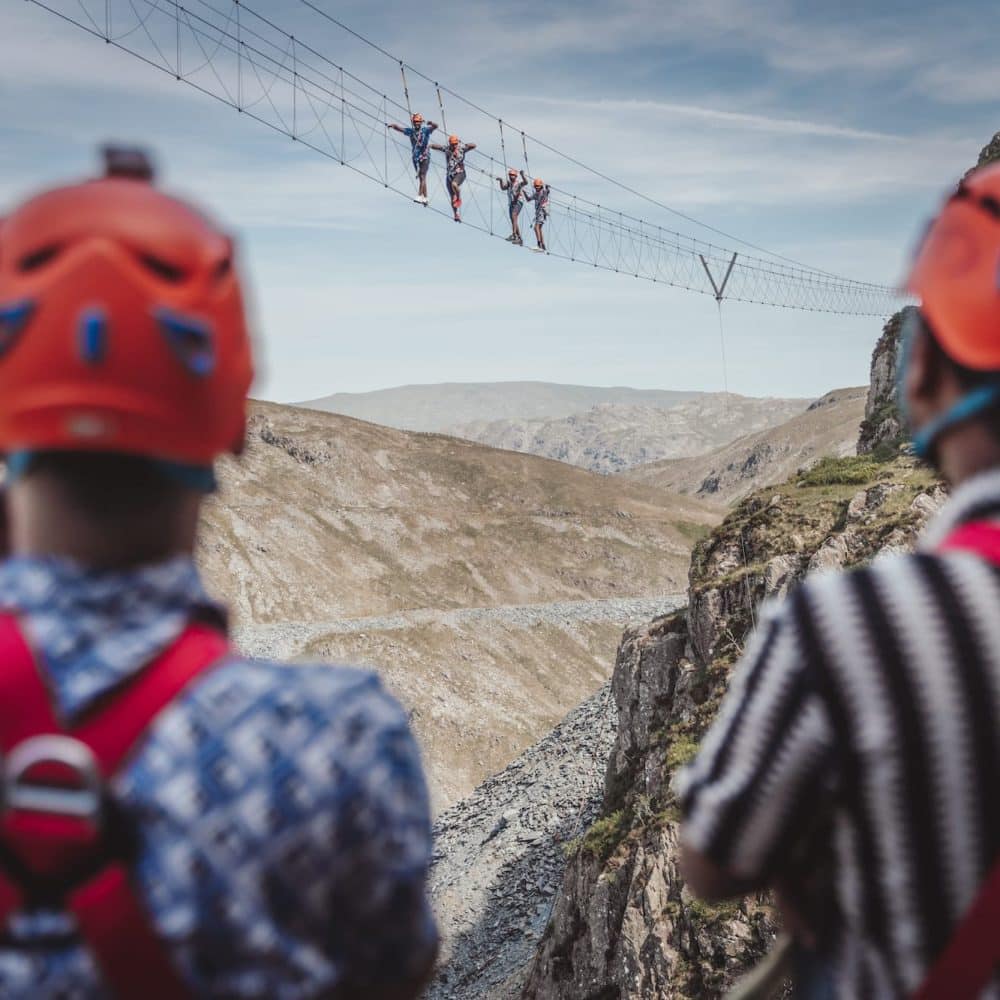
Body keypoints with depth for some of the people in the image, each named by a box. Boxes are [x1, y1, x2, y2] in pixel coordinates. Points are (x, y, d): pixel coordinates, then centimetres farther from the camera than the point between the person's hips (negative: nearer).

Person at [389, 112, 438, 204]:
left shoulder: (426, 130, -5)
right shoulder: (411, 131, 5)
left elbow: (435, 127, -18)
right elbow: (399, 128, -2)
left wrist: (431, 124, -41)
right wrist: (392, 125, -22)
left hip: (425, 156, -5)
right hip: (416, 157, 5)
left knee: (422, 176, -15)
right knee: (421, 177, 9)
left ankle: (419, 196, -23)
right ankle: (425, 198, 15)